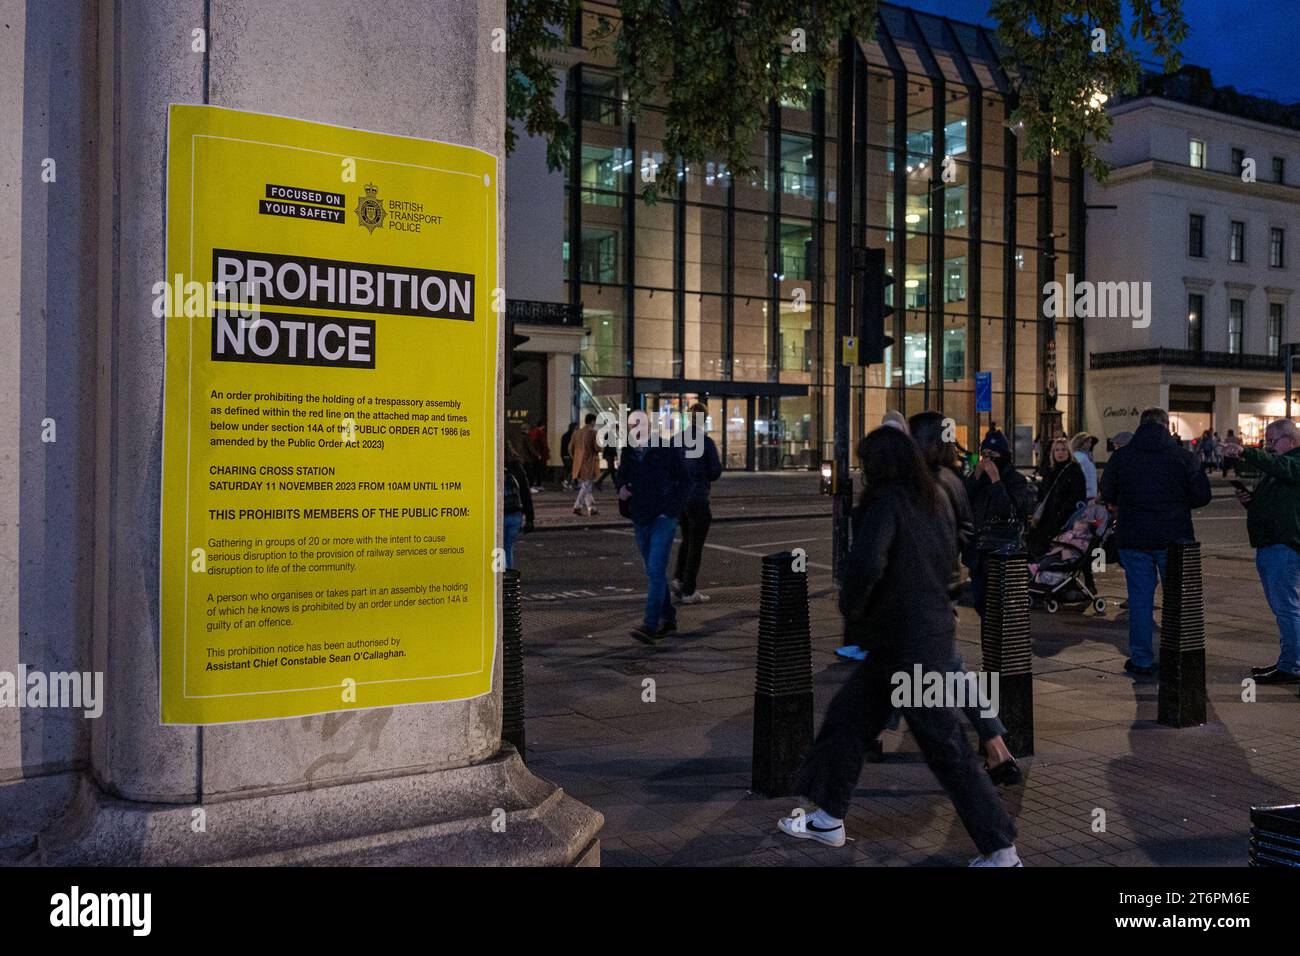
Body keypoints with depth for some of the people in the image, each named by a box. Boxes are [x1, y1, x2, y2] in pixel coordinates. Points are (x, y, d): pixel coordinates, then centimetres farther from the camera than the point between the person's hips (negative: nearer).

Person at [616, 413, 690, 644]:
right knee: (654, 571, 13)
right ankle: (668, 618, 26)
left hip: (663, 519, -6)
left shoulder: (667, 450, -6)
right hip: (640, 520, 6)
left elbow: (684, 480, -3)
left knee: (655, 571, -14)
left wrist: (670, 508, -10)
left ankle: (650, 625, -18)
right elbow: (620, 477, 24)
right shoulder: (627, 454, 8)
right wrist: (621, 488, 0)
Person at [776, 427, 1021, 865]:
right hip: (933, 627, 9)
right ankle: (829, 819, 28)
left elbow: (866, 564, -32)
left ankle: (1001, 850, 11)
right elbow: (946, 566, 15)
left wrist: (851, 610, -12)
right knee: (847, 715, 17)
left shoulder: (888, 502, -18)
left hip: (909, 643, -9)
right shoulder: (935, 500, 7)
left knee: (946, 747, 0)